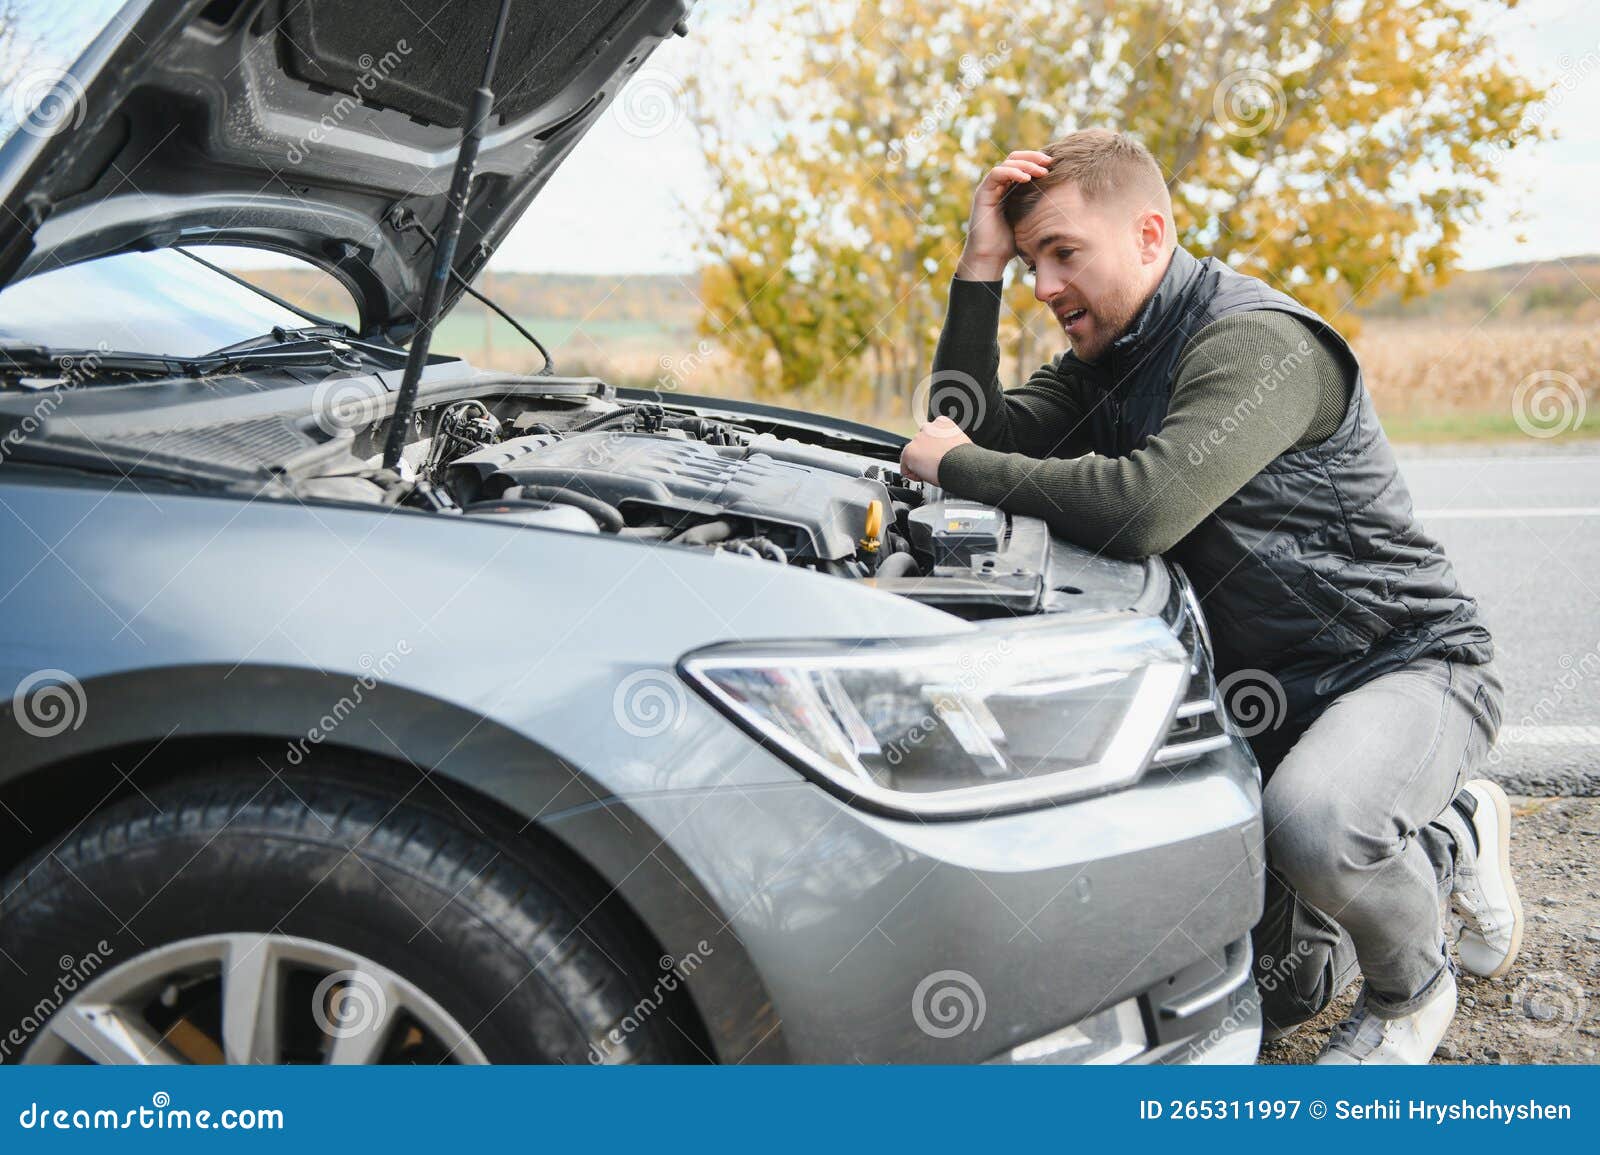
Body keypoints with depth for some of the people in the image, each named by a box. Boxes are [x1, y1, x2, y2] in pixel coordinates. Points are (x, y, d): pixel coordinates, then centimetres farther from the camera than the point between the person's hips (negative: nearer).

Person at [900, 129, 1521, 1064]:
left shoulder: (1258, 341, -24)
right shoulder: (1110, 359, 6)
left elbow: (1143, 508, -37)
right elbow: (978, 436, 0)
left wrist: (959, 465, -25)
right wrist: (980, 273, -8)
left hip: (1409, 661, -8)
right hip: (1268, 693, 8)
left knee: (1308, 820, -40)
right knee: (1269, 999, 8)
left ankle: (1413, 991, -5)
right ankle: (1451, 835, 30)